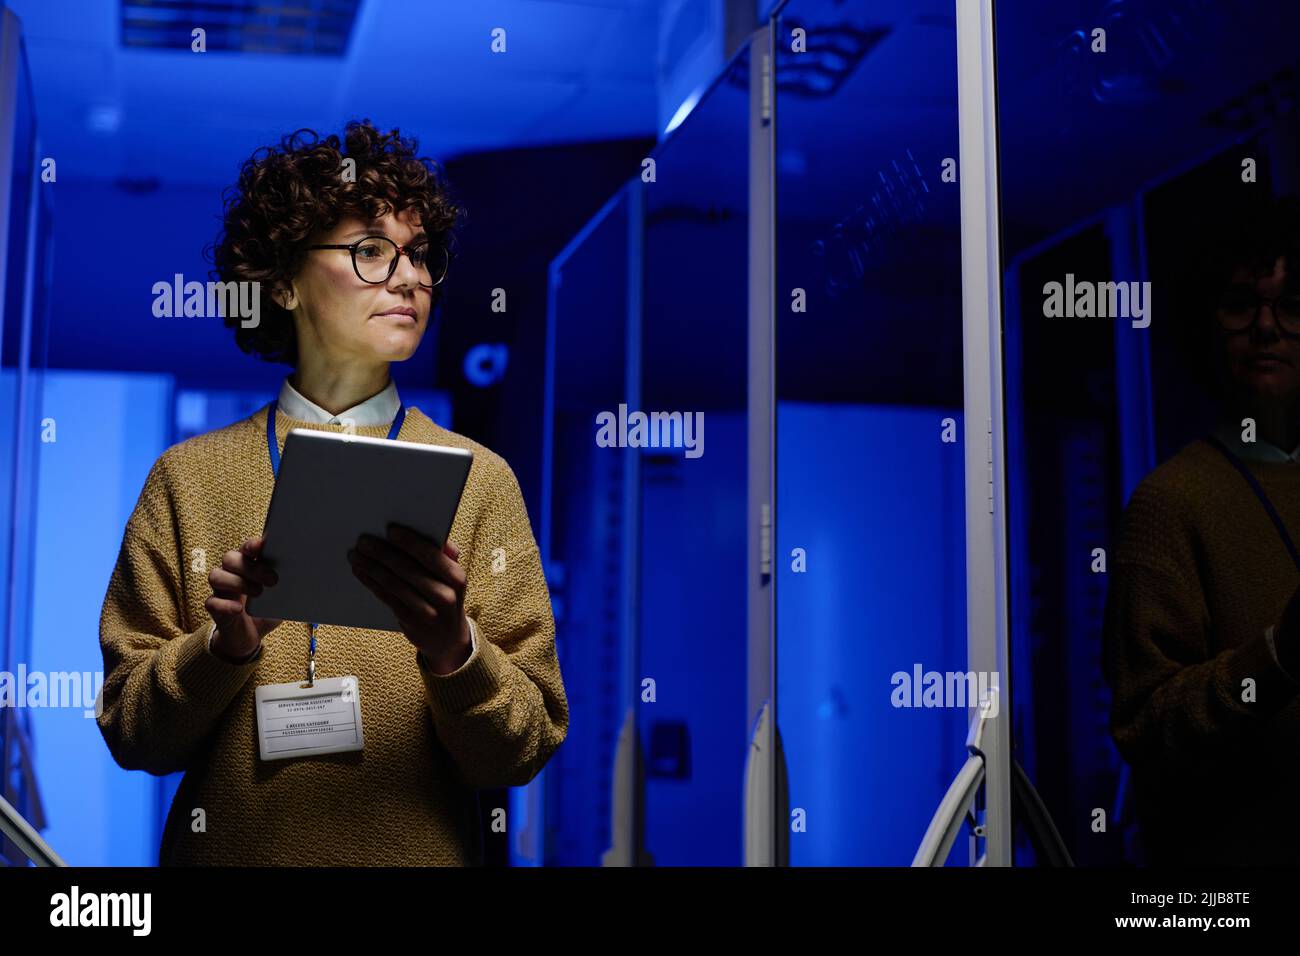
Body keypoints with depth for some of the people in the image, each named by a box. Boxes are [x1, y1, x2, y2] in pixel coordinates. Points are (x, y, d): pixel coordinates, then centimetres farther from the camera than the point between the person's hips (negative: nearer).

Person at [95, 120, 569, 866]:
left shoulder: (480, 480, -6)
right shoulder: (190, 477, -3)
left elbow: (524, 751, -8)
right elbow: (131, 733, -2)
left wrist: (453, 650, -25)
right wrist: (223, 646, -20)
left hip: (420, 849, 0)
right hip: (229, 845, 1)